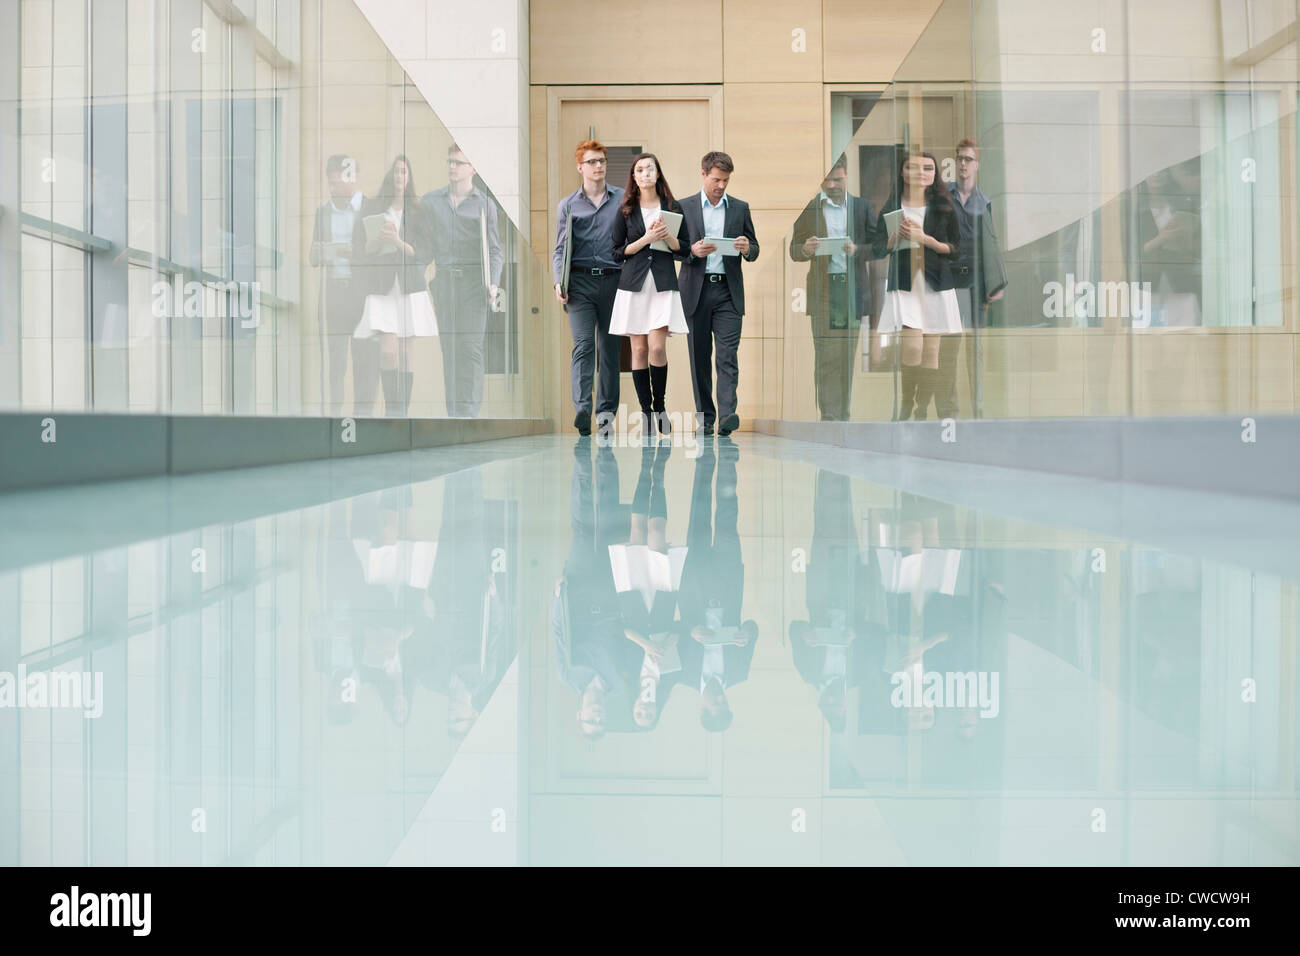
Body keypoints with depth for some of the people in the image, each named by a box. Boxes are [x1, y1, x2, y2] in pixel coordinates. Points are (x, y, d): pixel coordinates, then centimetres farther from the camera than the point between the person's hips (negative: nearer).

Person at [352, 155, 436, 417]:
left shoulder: (418, 211, 10)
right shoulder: (370, 208, 9)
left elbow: (426, 254, 3)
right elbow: (358, 252, 7)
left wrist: (399, 243, -12)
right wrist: (377, 240, -12)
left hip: (410, 287, 1)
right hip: (381, 287, -1)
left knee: (406, 351, 1)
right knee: (388, 349, -15)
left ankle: (403, 412, 7)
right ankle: (392, 411, -13)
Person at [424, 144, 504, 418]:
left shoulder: (484, 204, 8)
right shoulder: (430, 201, 14)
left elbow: (494, 250, 6)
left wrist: (493, 283, -8)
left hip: (473, 281, -2)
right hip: (442, 280, 2)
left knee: (471, 347, -9)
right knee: (448, 347, 2)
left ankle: (470, 411, -8)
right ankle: (452, 411, 6)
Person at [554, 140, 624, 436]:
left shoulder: (623, 199, 11)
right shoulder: (568, 205, 13)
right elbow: (561, 249, 9)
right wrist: (559, 282, -6)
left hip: (613, 280, 1)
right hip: (580, 281, -1)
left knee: (610, 347, 3)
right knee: (583, 344, -14)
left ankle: (606, 409, 10)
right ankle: (582, 409, -23)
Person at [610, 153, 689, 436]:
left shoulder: (672, 208, 10)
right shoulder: (626, 211, 8)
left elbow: (684, 249, 11)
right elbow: (618, 252, 5)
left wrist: (668, 236, -9)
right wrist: (646, 239, -9)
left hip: (663, 283, -1)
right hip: (634, 284, 1)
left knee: (657, 347, -13)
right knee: (639, 349, -1)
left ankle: (659, 407, 5)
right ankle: (645, 411, 7)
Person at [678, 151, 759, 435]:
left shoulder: (740, 208, 11)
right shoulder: (684, 207, 8)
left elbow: (754, 251, 13)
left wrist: (747, 248, -11)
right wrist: (692, 251, -13)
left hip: (728, 291, 0)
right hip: (696, 291, 0)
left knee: (728, 355, -10)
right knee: (699, 356, 3)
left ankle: (727, 415, -18)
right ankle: (705, 415, 11)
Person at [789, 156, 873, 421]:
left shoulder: (862, 206, 10)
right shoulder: (808, 208, 7)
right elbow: (794, 251, 8)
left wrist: (857, 249, -10)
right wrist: (806, 249, -15)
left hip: (853, 289, 2)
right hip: (822, 290, -2)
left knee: (847, 357, 5)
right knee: (826, 358, -8)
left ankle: (843, 415, 13)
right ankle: (829, 415, -7)